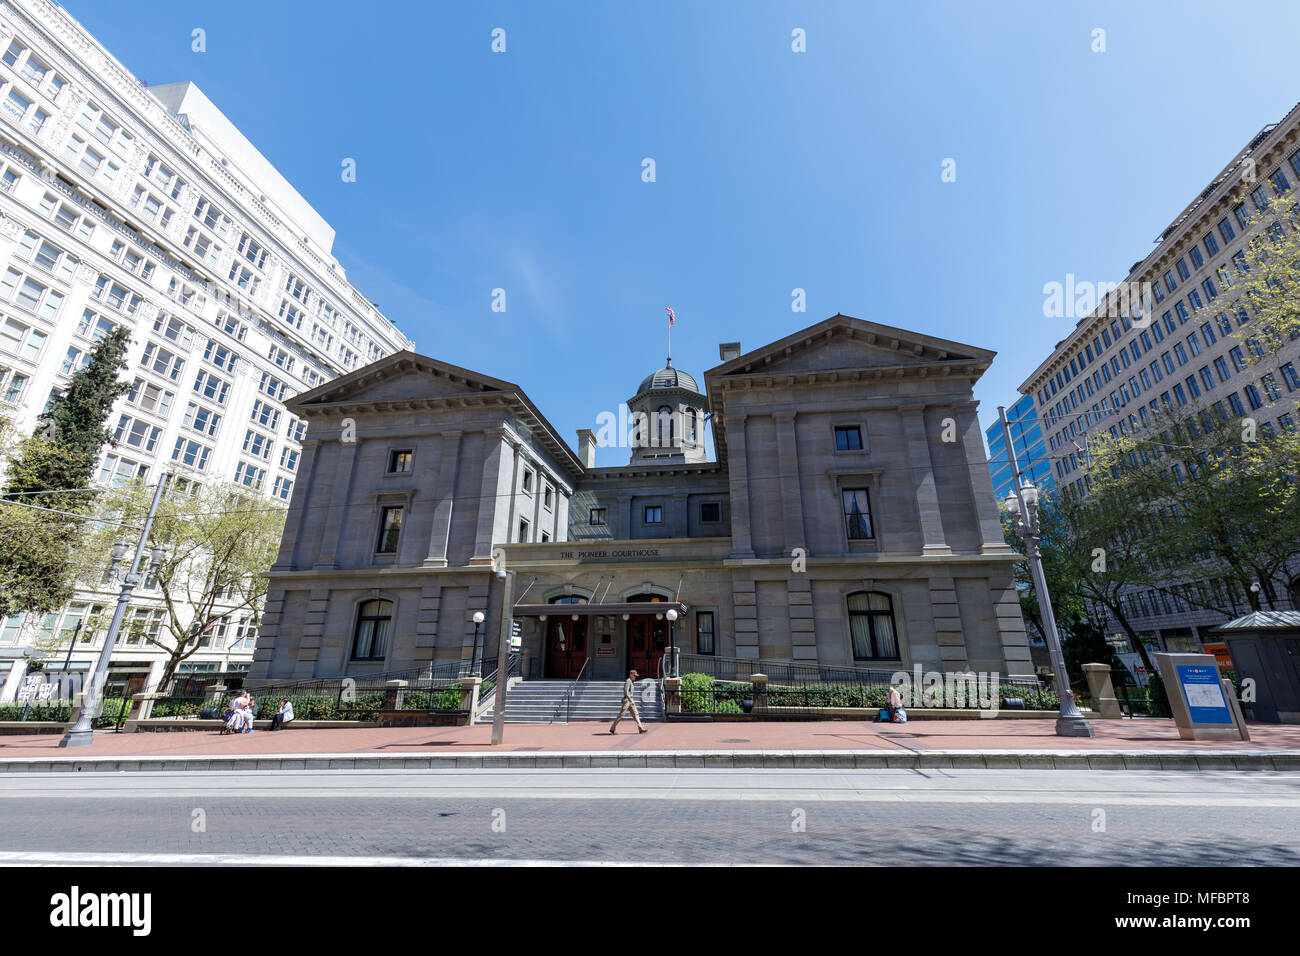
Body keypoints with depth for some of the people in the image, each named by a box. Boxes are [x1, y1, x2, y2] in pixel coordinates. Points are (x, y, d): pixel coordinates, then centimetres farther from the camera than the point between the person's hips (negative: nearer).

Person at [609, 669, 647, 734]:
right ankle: (612, 729, 3)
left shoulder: (631, 682, 17)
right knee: (621, 715, -4)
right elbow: (626, 691, -24)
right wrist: (631, 700, -27)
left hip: (630, 700, 10)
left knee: (635, 714, 5)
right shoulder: (628, 681, -14)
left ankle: (641, 728, 4)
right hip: (627, 700, -10)